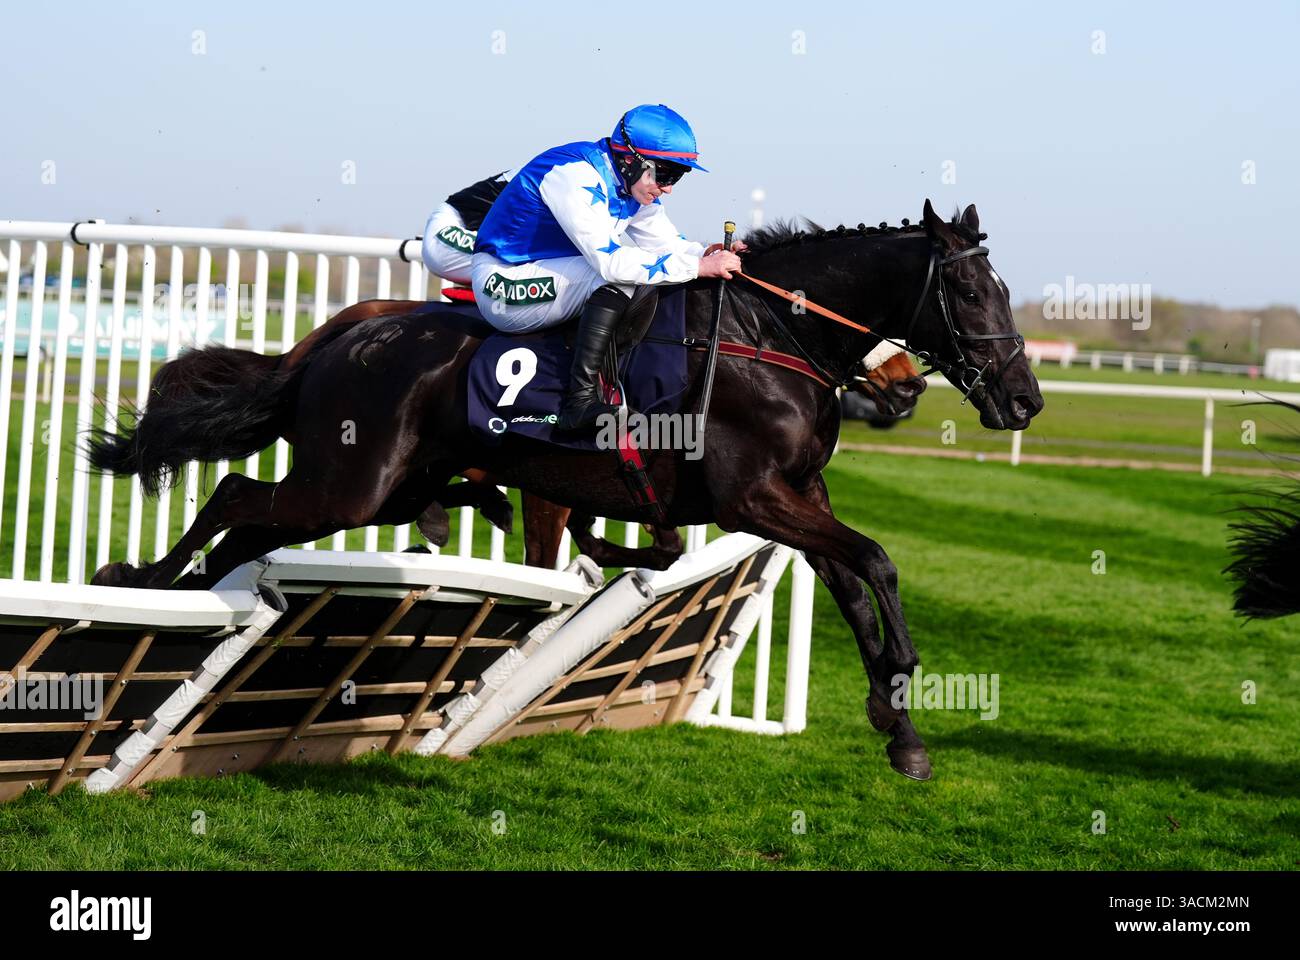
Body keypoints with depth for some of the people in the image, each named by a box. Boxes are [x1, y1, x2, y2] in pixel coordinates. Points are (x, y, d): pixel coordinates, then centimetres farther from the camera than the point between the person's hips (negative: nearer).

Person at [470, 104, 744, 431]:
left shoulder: (633, 183, 3)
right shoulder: (575, 174, -26)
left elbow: (667, 243, 7)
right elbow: (610, 259, -33)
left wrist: (708, 254, -15)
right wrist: (698, 266, -33)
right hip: (504, 284, -10)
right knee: (621, 274, -27)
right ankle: (581, 398, -32)